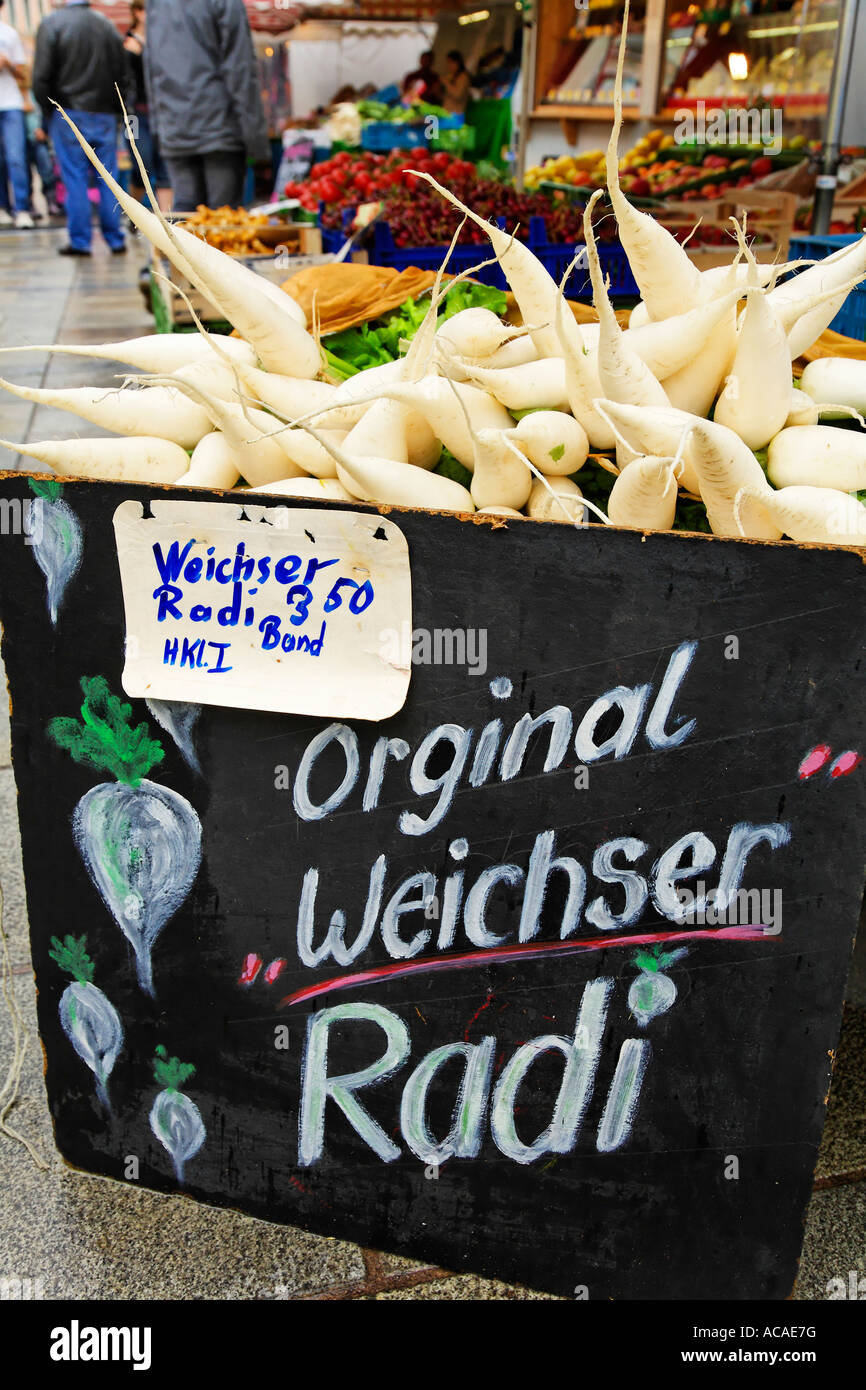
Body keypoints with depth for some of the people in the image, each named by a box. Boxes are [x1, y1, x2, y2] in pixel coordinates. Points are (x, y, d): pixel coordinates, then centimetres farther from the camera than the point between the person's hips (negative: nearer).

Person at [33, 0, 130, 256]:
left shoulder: (51, 24, -4)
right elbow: (123, 76, 8)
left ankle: (80, 241, 1)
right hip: (104, 117, 3)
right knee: (108, 180, 6)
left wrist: (47, 114, 3)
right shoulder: (107, 25, 6)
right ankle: (116, 240, 7)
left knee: (75, 180, 1)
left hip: (68, 115, -3)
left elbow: (42, 77, -8)